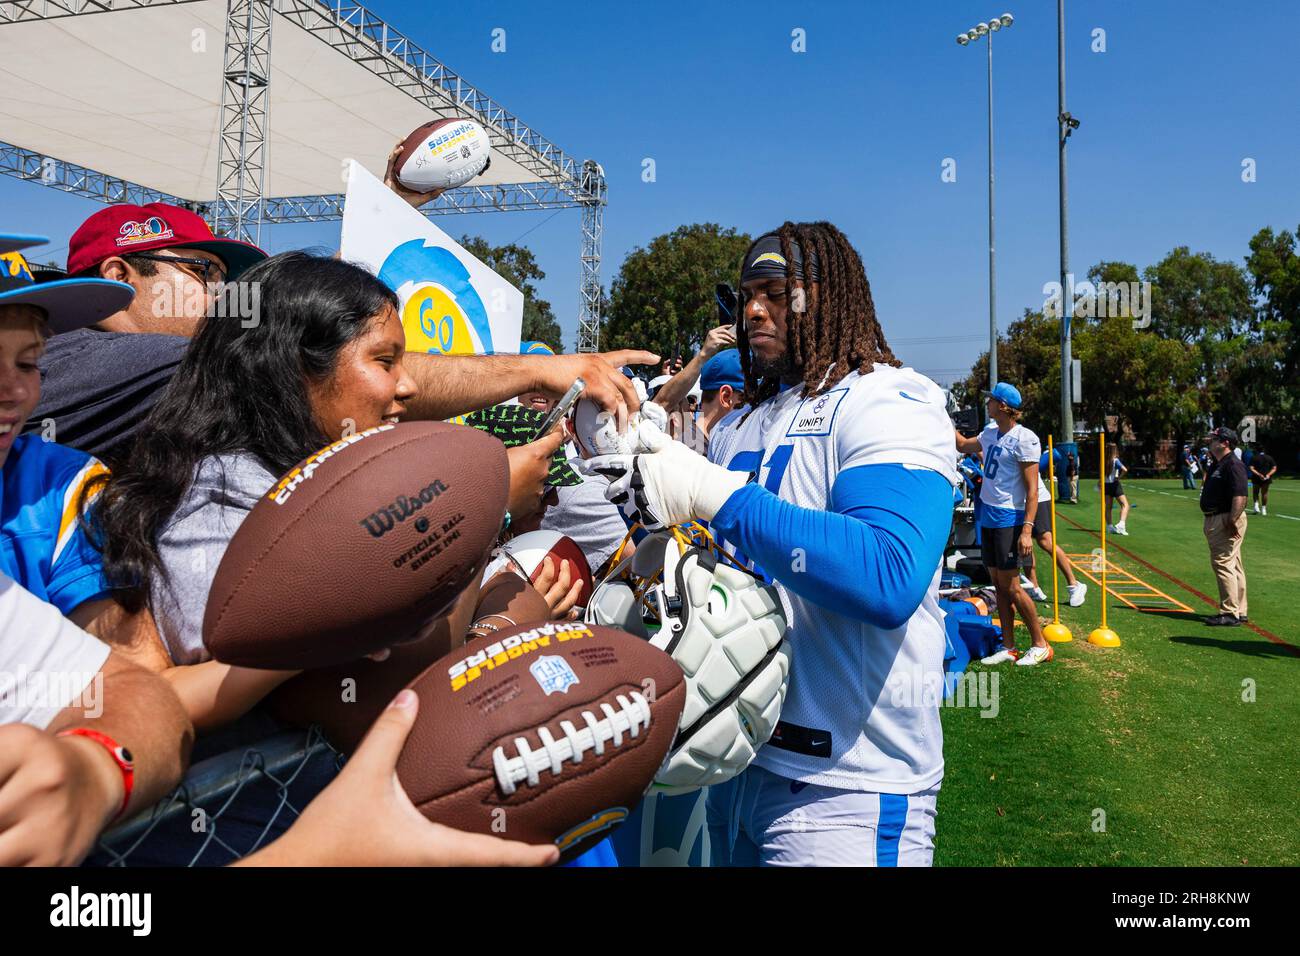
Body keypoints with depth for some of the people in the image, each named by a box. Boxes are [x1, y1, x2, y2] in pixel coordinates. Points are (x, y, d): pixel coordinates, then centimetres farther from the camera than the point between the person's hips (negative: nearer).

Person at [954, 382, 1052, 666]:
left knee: (1010, 586, -5)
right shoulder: (990, 432, 10)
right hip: (988, 516, 8)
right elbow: (963, 445, 31)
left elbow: (1032, 488, -16)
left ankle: (1040, 645, 9)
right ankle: (1008, 648, 16)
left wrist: (1027, 530, -23)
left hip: (1010, 519, -8)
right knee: (998, 584, 9)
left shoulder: (1024, 439, -13)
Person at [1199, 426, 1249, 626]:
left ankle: (1230, 613, -8)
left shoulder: (1233, 464, -15)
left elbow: (1240, 496, -24)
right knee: (1233, 566, 14)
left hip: (1227, 520, -11)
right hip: (1214, 520, 11)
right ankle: (1239, 611, 22)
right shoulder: (1216, 464, 17)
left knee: (1223, 564, -11)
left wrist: (1232, 522, -28)